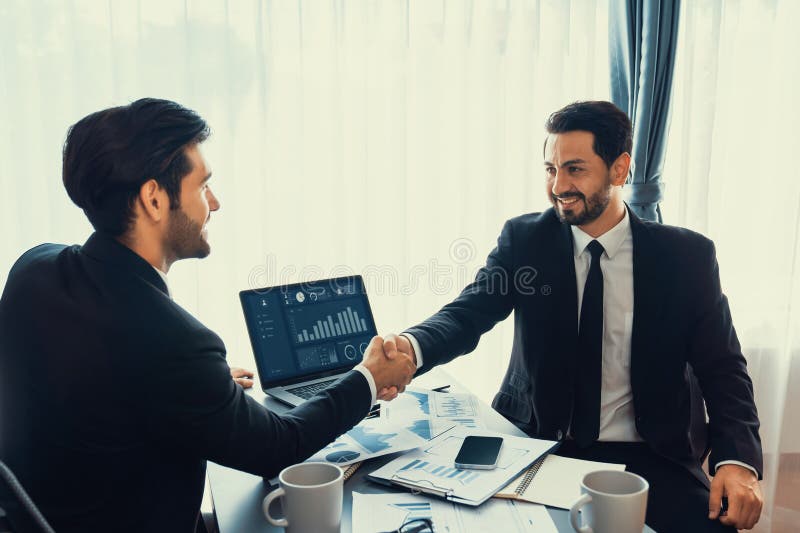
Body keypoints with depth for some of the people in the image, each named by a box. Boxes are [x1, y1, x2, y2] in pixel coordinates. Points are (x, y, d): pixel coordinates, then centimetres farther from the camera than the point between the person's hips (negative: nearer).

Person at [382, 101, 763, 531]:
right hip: (534, 444, 1)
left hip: (647, 457, 0)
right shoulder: (523, 240, -2)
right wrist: (411, 347, -35)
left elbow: (721, 368, -1)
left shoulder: (687, 256, -3)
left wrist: (737, 460, -18)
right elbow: (468, 314, -13)